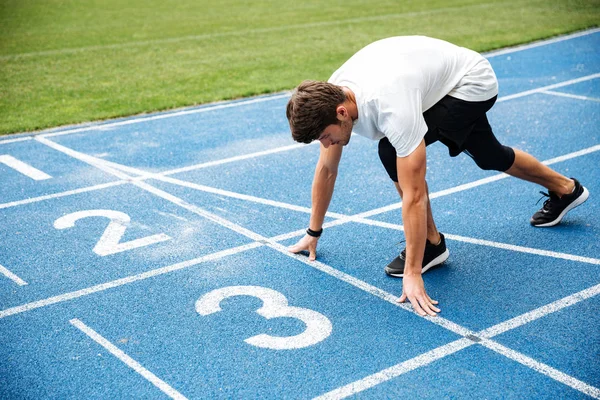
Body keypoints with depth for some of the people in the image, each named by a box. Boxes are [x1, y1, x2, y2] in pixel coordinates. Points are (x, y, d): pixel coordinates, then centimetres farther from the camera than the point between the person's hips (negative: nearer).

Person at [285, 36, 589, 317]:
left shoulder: (389, 106, -44)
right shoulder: (328, 99, -20)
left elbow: (413, 195, -42)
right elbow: (326, 170, -5)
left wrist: (413, 274, -40)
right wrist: (313, 232, 4)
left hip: (472, 83, -8)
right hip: (442, 78, 8)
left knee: (392, 152, -28)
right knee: (489, 157, 27)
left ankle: (431, 244, -7)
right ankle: (565, 189, 55)